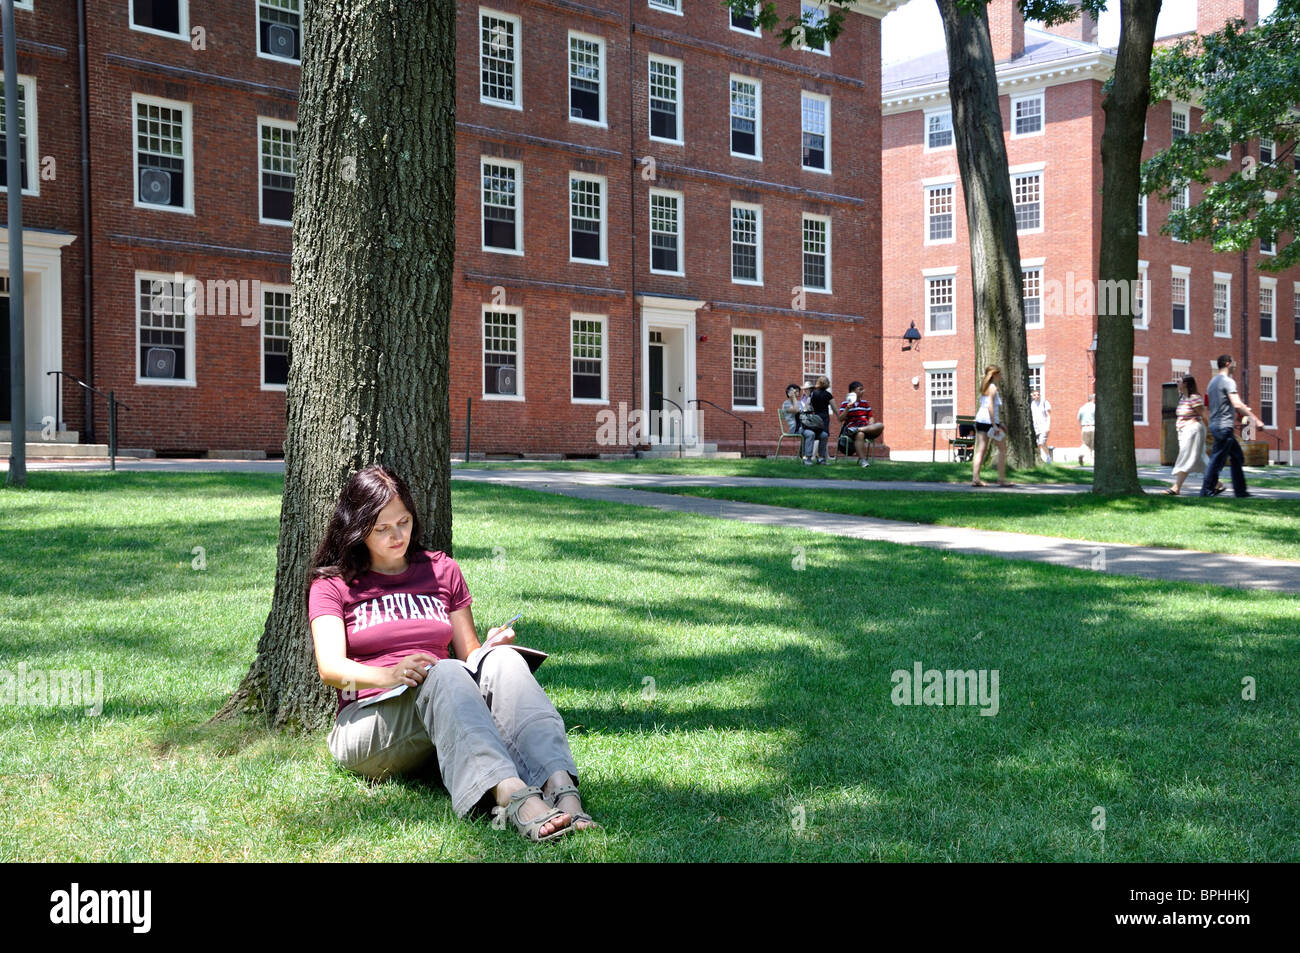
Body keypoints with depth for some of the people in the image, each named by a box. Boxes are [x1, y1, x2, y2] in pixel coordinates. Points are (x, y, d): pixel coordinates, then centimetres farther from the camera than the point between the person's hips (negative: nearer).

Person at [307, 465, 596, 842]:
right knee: (444, 673, -35)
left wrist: (490, 649, -5)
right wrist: (390, 675, -27)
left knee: (504, 660, -29)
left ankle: (559, 786, -53)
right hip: (370, 723, -3)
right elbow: (330, 667, -6)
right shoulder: (333, 585, 11)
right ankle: (512, 796, -61)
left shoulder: (442, 571, 21)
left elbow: (468, 654, 20)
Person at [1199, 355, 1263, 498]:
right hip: (1224, 426, -10)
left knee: (1237, 456, 14)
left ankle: (1240, 490, 15)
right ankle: (1206, 490, -4)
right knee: (1217, 459, -6)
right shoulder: (1228, 381, -12)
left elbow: (1207, 406, 23)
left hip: (1215, 425, 10)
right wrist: (1255, 419, -23)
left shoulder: (1213, 381, 17)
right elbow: (1237, 404, -23)